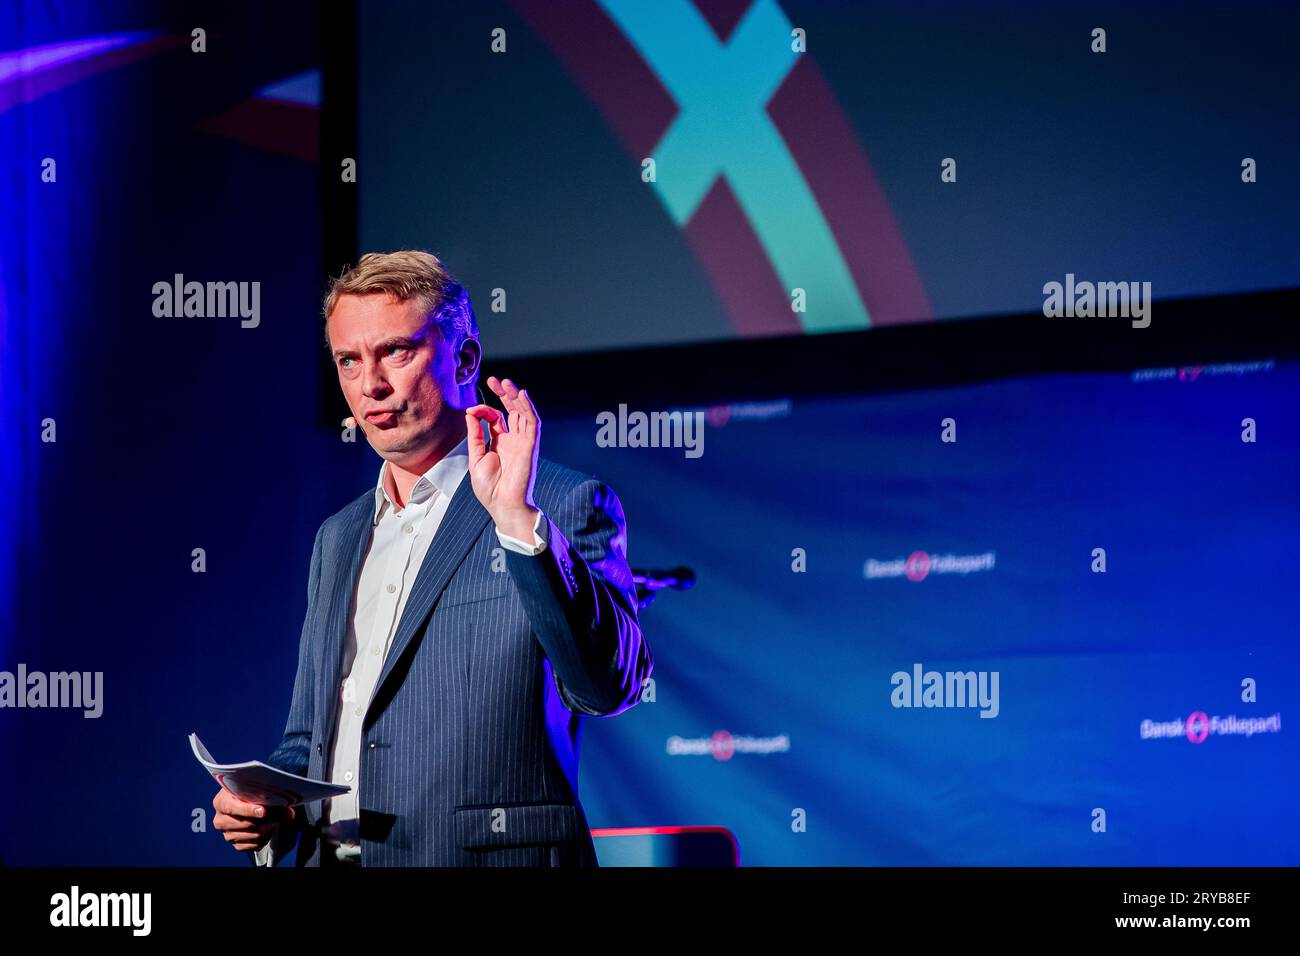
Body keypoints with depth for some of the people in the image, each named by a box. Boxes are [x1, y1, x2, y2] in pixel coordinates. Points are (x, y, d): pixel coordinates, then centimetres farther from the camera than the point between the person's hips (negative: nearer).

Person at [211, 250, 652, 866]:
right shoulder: (338, 539, 16)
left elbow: (610, 687, -18)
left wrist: (519, 521, -26)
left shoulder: (563, 509, -4)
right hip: (326, 854, 6)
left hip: (485, 859, -6)